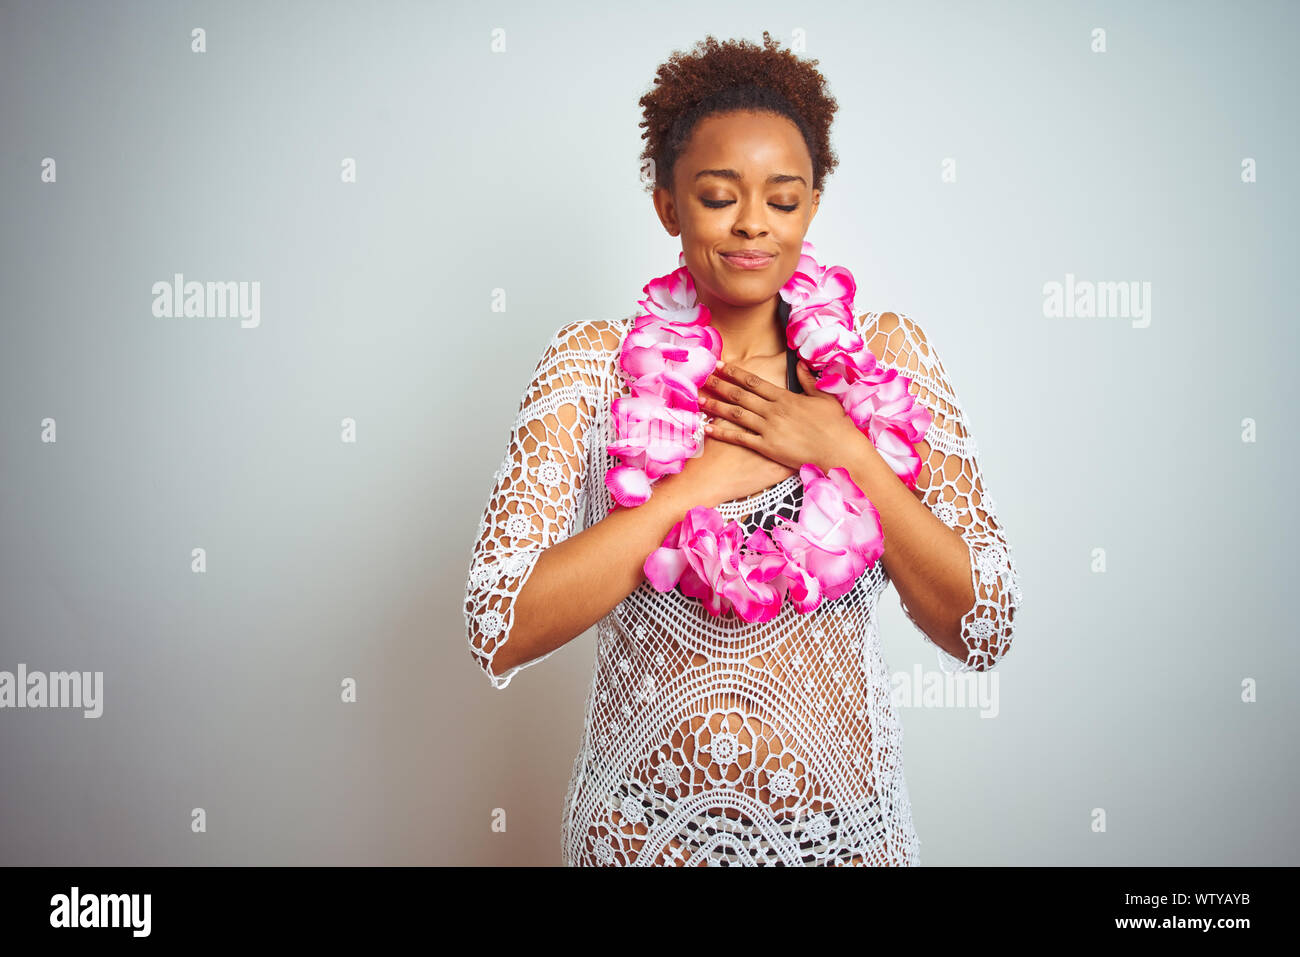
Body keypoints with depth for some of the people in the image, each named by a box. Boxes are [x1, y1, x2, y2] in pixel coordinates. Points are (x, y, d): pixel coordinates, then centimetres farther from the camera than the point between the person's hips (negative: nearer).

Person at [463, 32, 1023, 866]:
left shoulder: (886, 354, -5)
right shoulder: (596, 363, -7)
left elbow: (982, 632, -8)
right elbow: (499, 633, -18)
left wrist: (848, 454, -19)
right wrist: (707, 476, -21)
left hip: (839, 824, 1)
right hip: (638, 826, 0)